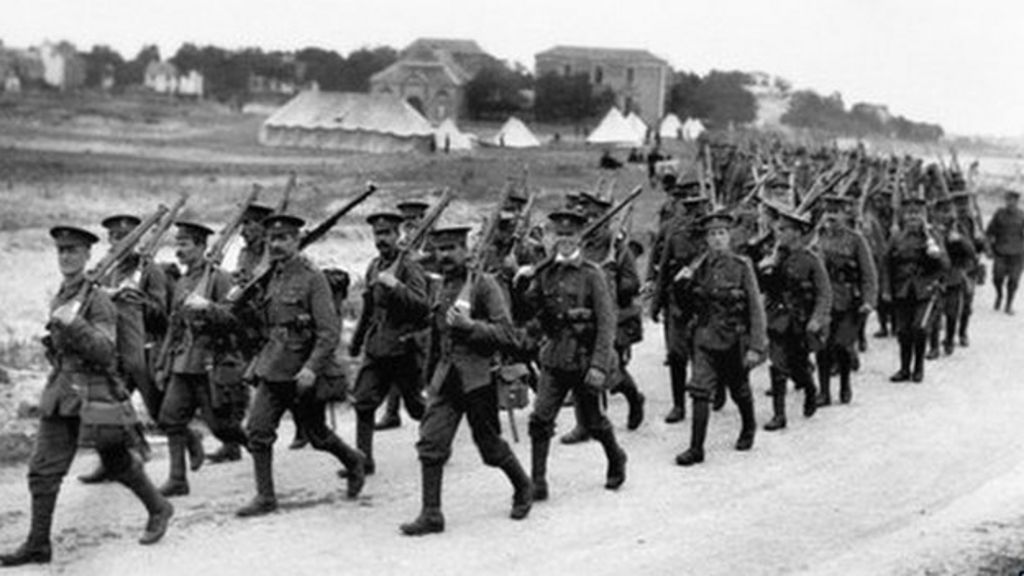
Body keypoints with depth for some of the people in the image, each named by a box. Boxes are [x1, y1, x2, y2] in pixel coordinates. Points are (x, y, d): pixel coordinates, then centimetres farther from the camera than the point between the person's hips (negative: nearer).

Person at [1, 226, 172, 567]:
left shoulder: (98, 300, -12)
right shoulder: (58, 299, 11)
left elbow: (105, 352, -21)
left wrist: (73, 324, -29)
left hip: (93, 395, -6)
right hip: (60, 394, 7)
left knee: (118, 463, 8)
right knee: (43, 470, 0)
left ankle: (158, 510, 30)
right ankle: (38, 545, 5)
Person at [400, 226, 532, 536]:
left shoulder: (484, 284, -9)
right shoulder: (441, 288, 10)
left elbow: (506, 333, -14)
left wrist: (469, 326, -25)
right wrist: (432, 376, 23)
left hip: (478, 378, -5)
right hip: (444, 378, 5)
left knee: (490, 445, 8)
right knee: (430, 443, -6)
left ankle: (523, 487, 34)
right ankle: (431, 514, -2)